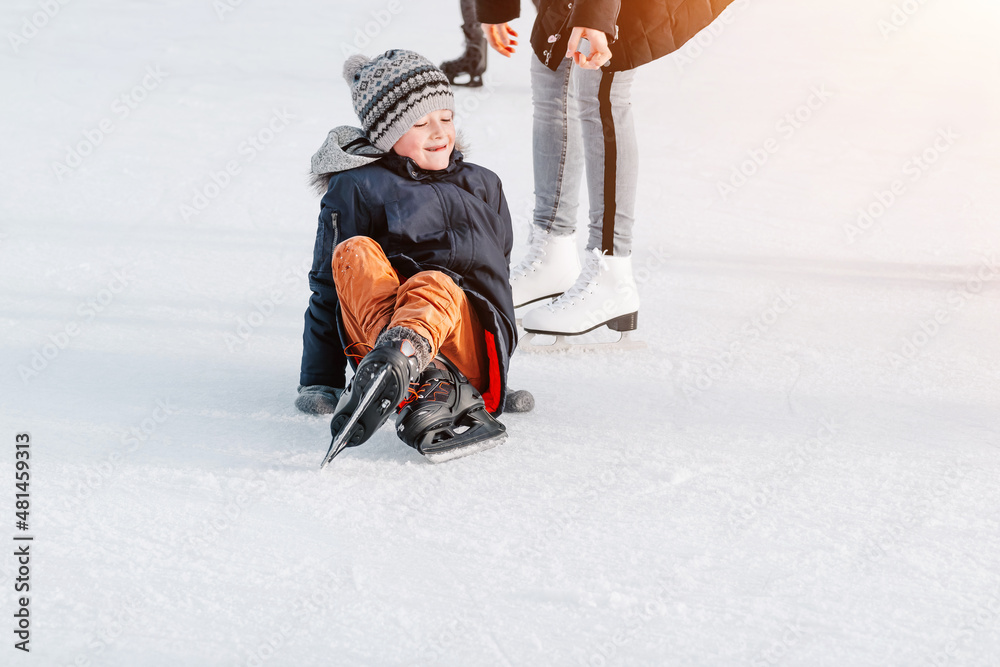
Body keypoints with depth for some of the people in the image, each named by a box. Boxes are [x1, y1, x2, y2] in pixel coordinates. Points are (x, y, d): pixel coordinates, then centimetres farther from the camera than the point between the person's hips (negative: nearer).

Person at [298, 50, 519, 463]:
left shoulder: (483, 185, 29)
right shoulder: (356, 188, 16)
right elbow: (328, 289, 13)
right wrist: (319, 381, 6)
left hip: (467, 344, 1)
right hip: (373, 330, 0)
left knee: (433, 284, -34)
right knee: (354, 254, -30)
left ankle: (396, 360, -70)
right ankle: (431, 388, -54)